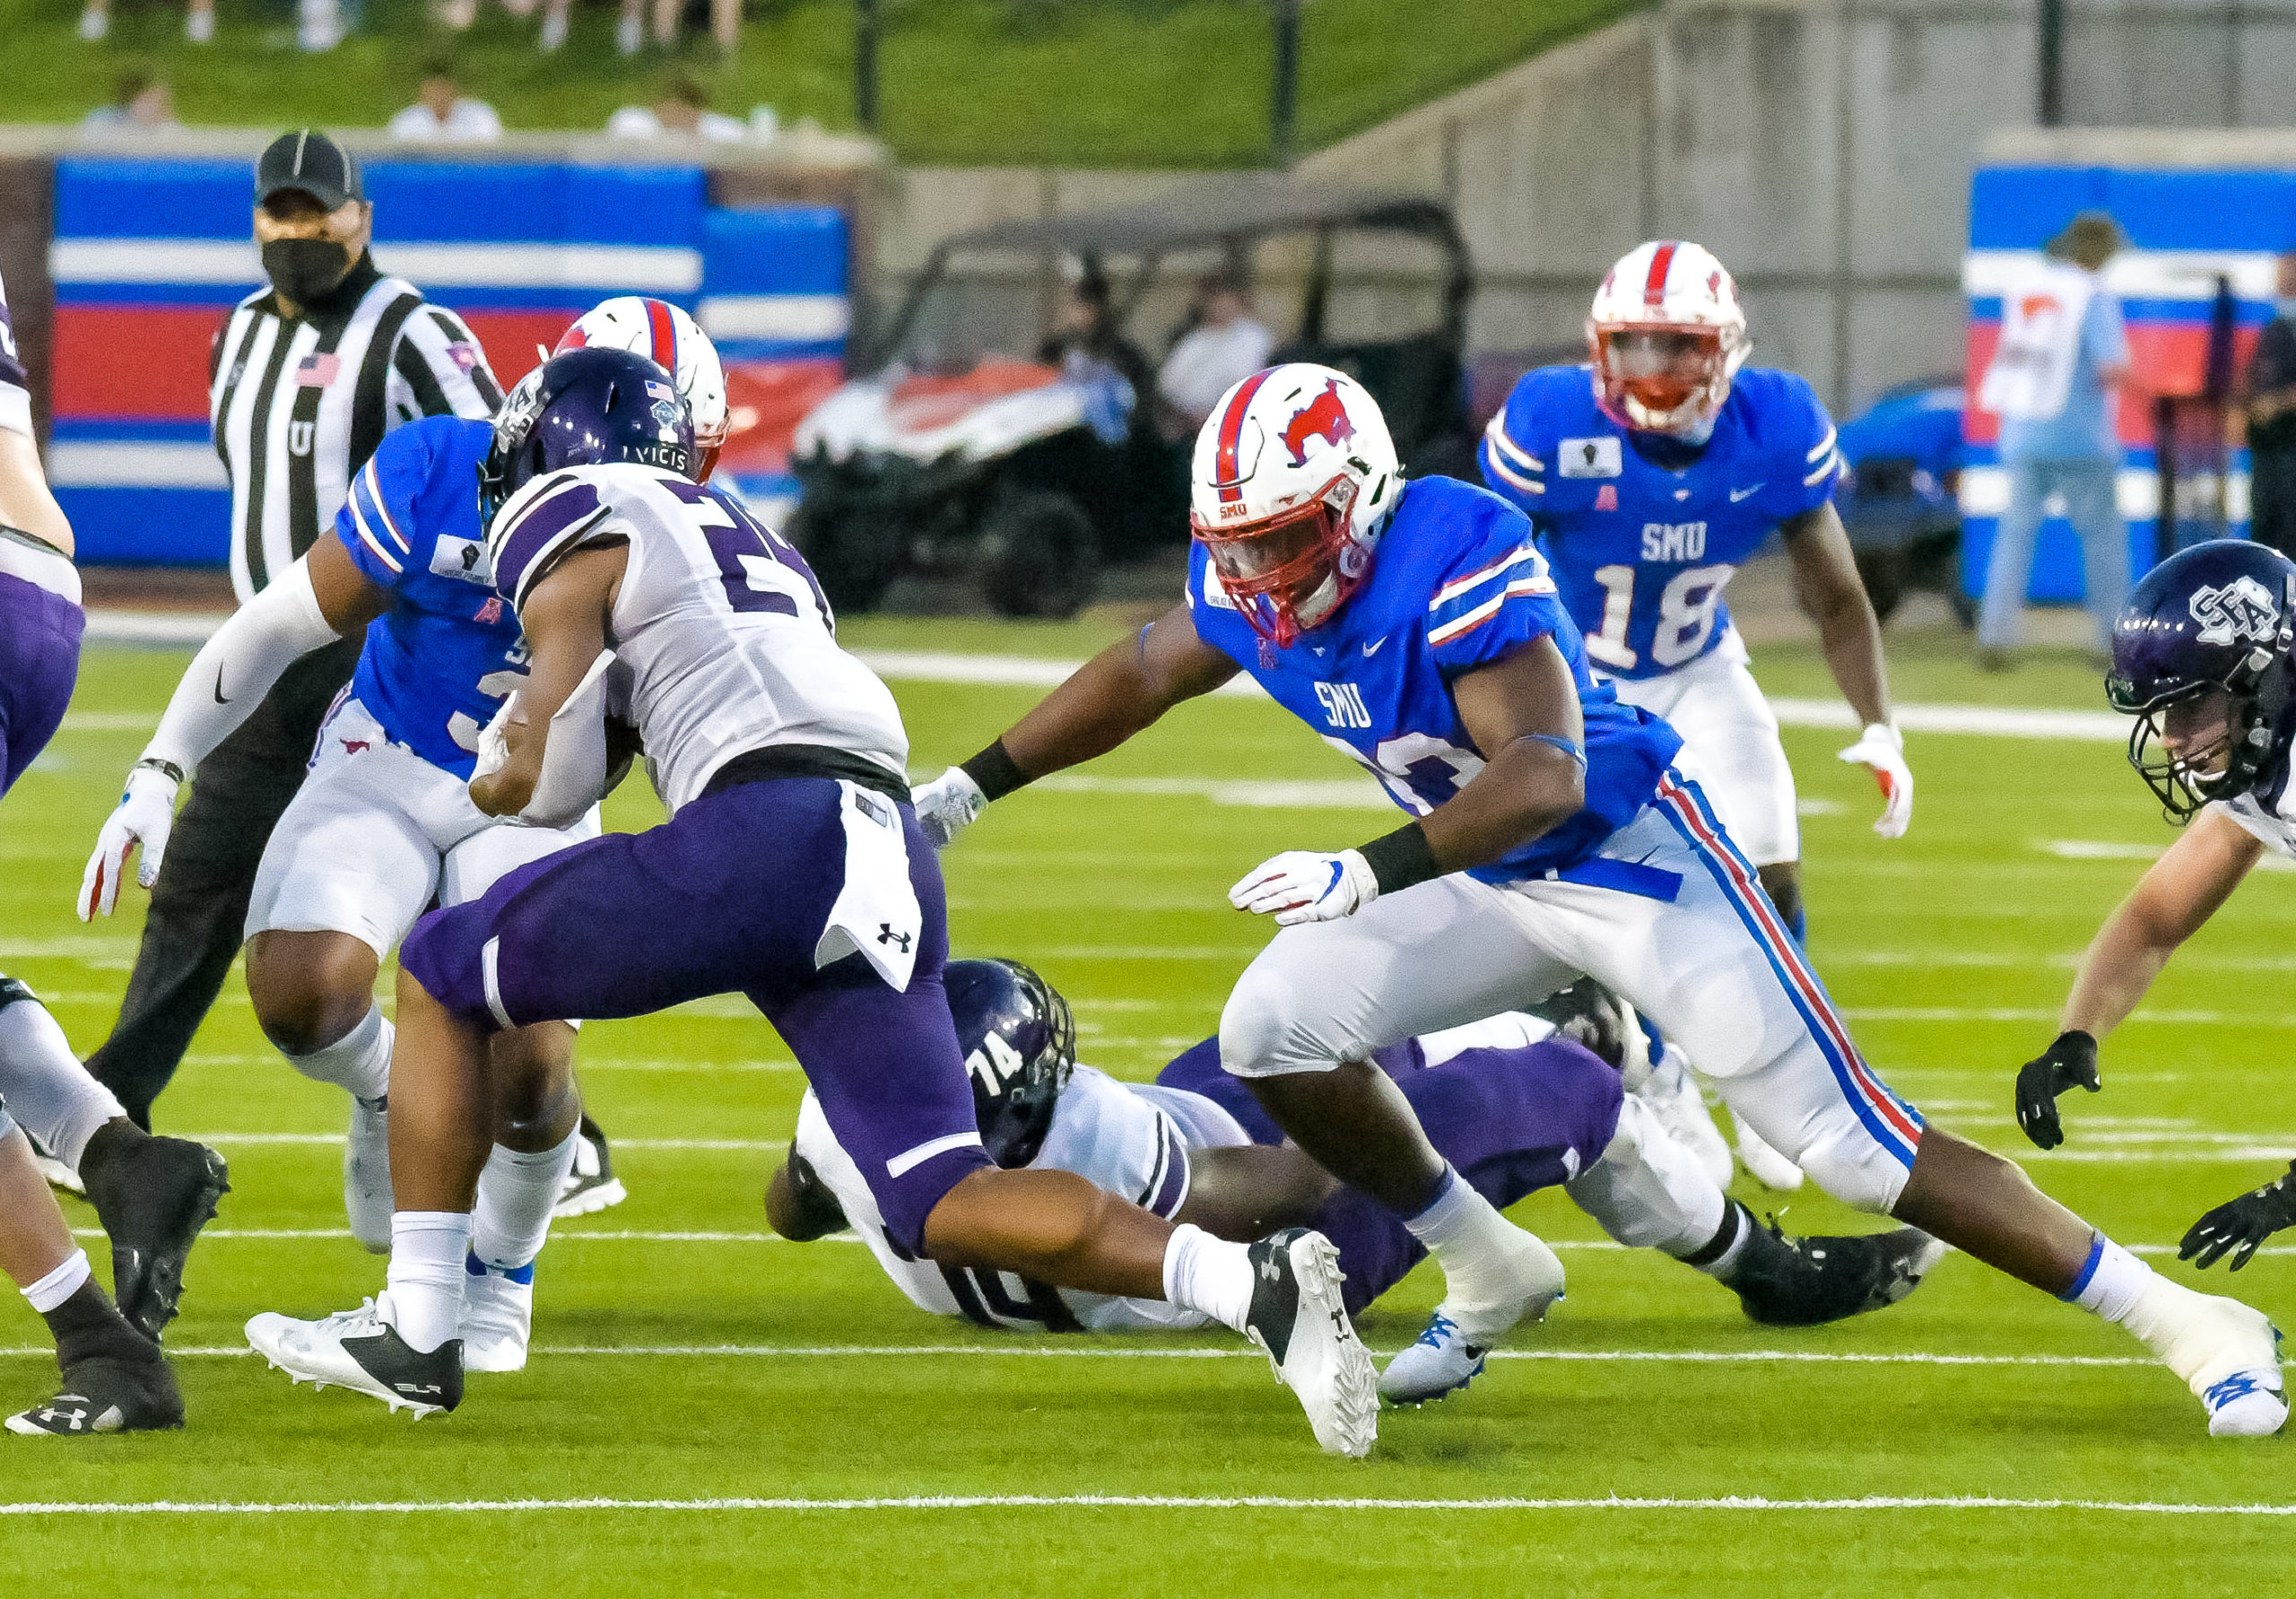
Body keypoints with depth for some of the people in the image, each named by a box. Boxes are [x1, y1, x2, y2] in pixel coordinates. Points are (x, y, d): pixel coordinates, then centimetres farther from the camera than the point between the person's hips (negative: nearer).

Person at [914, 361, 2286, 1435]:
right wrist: (972, 786, 17)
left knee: (1851, 1142, -11)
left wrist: (1370, 875, -45)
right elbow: (1143, 672, 14)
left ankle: (2183, 1323, -3)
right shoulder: (1252, 584, -7)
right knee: (1275, 1031, -7)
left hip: (1632, 854, -8)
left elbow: (1545, 772, -37)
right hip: (1496, 889, 8)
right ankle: (1490, 1276, 13)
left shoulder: (1459, 558, -31)